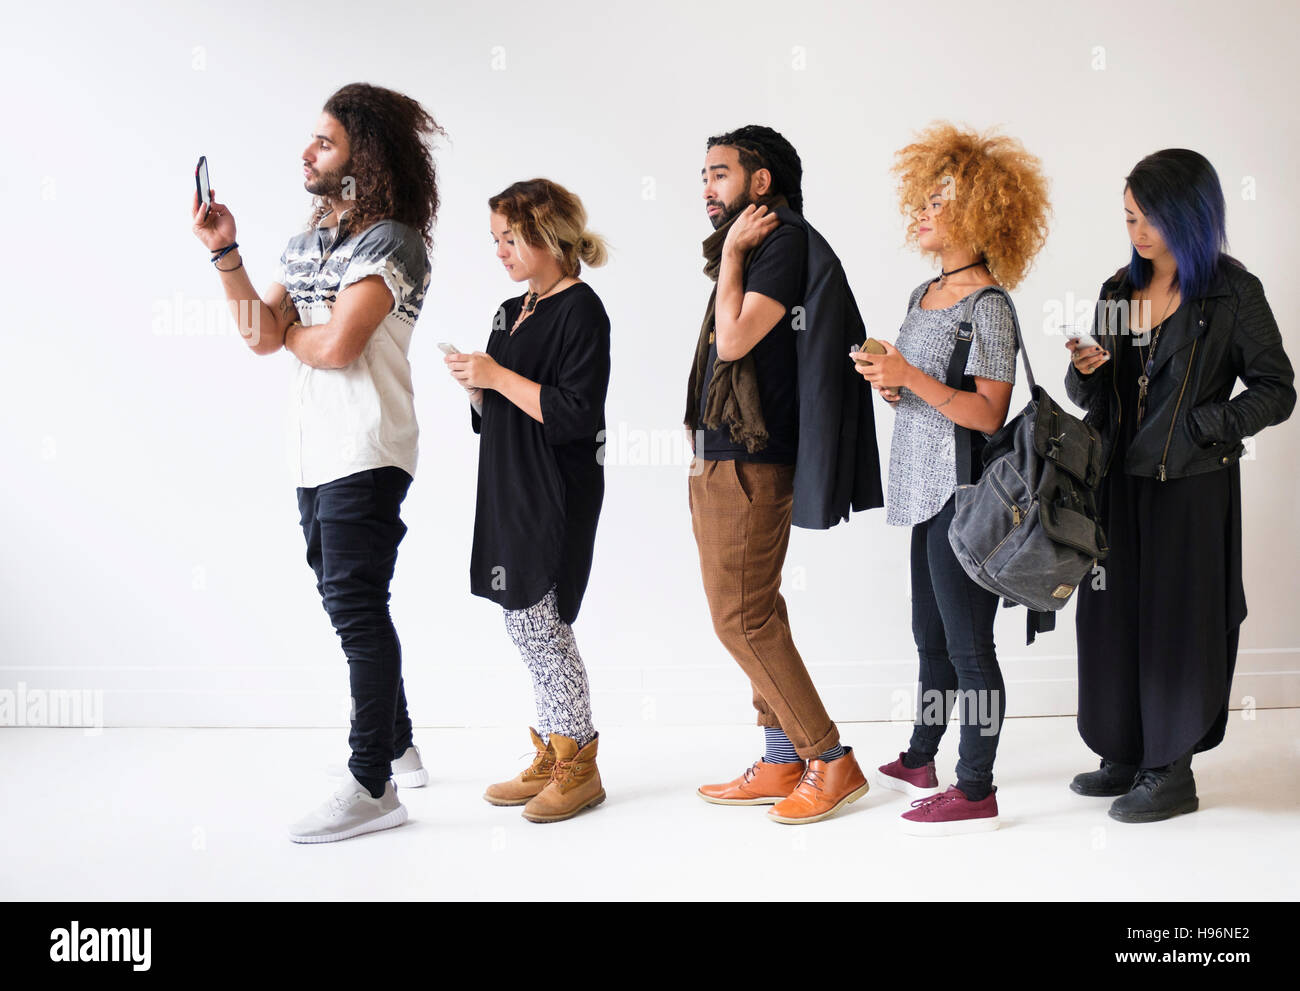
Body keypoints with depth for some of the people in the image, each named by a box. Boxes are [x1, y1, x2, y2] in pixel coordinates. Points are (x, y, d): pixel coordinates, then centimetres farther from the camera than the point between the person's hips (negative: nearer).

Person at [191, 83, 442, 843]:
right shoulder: (310, 239, 16)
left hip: (365, 454, -9)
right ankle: (398, 746, 30)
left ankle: (374, 787, -6)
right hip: (315, 451, 9)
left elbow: (336, 346, -20)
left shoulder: (392, 241, -11)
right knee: (348, 602, 15)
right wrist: (226, 252, 1)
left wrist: (285, 335, 1)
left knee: (356, 608, -10)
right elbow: (264, 334, 9)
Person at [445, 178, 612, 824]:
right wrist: (476, 385, 1)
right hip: (512, 492, 9)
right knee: (529, 625, 11)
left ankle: (579, 769, 5)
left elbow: (574, 415, -20)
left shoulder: (580, 310, -10)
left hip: (557, 497, -9)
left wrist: (497, 376, -17)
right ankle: (550, 757, 20)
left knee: (539, 624, -7)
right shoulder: (512, 312, 16)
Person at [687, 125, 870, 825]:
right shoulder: (749, 249, 18)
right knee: (755, 616, 10)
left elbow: (735, 339, -19)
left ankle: (832, 761, -2)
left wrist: (731, 253, -9)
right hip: (719, 459, 10)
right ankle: (783, 762, 16)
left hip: (748, 464, -10)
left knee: (742, 618, -8)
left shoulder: (783, 243, -11)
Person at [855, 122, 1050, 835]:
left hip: (966, 491, -9)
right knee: (931, 635, 19)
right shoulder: (924, 294, 13)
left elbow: (988, 414, -19)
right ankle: (919, 762, 33)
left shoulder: (988, 306, -14)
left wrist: (908, 377, -21)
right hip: (927, 488, 9)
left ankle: (976, 792, 8)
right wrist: (889, 383, 1)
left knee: (968, 643, -2)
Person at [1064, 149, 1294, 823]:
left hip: (1190, 487, -5)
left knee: (1176, 618, 1)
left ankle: (1173, 773, 13)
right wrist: (1084, 372, -7)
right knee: (1112, 611, 8)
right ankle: (1126, 754, 23)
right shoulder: (1119, 291, 9)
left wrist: (1206, 426, -17)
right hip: (1118, 481, 6)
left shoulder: (1231, 294, -7)